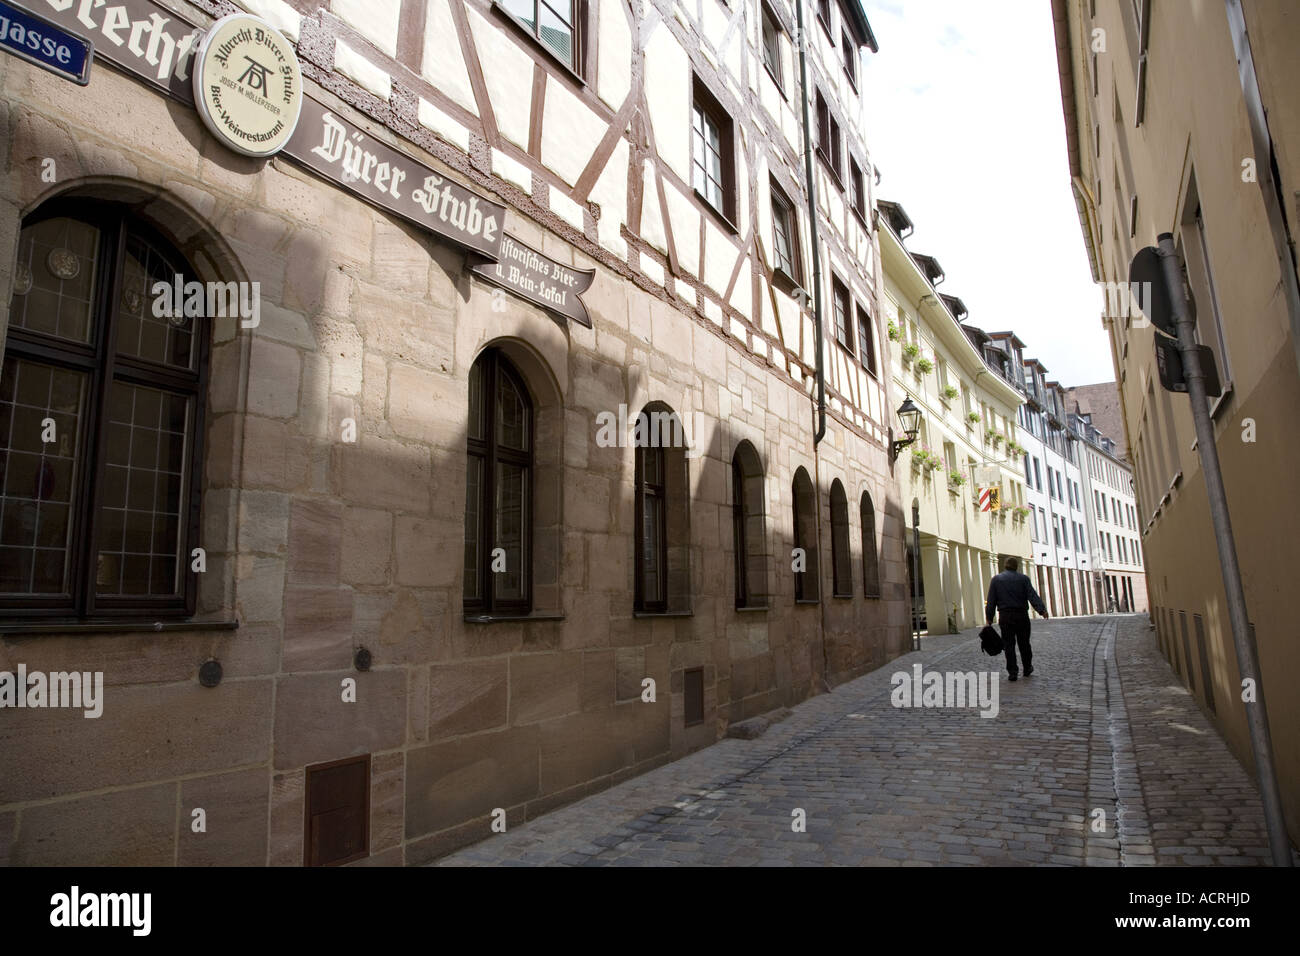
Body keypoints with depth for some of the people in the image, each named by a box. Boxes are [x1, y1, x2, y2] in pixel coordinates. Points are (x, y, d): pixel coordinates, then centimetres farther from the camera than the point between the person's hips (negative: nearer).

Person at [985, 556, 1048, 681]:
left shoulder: (996, 579, 4)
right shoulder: (1024, 578, 2)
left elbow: (991, 601, 1)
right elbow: (1033, 596, -11)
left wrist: (989, 617, 4)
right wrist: (1042, 609, -17)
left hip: (1005, 616, 0)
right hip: (1022, 615, 0)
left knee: (1009, 645, 2)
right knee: (1024, 643, 12)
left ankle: (1013, 672, -2)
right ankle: (1027, 669, 25)